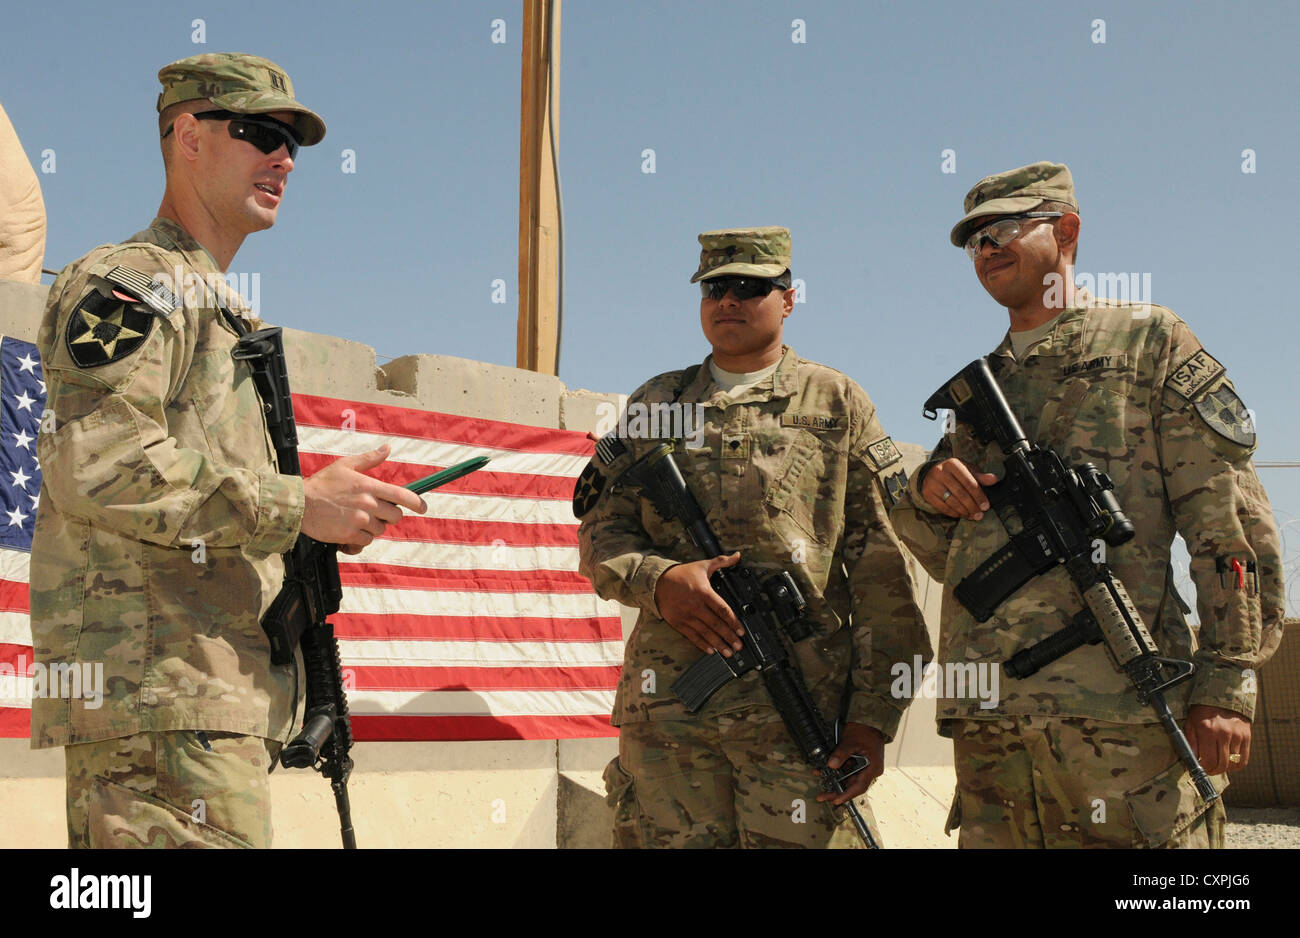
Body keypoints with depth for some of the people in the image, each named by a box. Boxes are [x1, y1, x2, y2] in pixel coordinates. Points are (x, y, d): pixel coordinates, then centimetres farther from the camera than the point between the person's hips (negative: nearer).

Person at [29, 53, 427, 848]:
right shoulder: (124, 285, -4)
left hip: (223, 689, 10)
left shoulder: (226, 314, 26)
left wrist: (328, 517, 13)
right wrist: (299, 505, -17)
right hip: (158, 694, -10)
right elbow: (97, 467, -19)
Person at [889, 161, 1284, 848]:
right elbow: (945, 557, 24)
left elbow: (1229, 523, 0)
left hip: (1121, 707, -5)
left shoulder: (1148, 342, 8)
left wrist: (1228, 681, -9)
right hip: (987, 718, 5)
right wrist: (927, 492, 1)